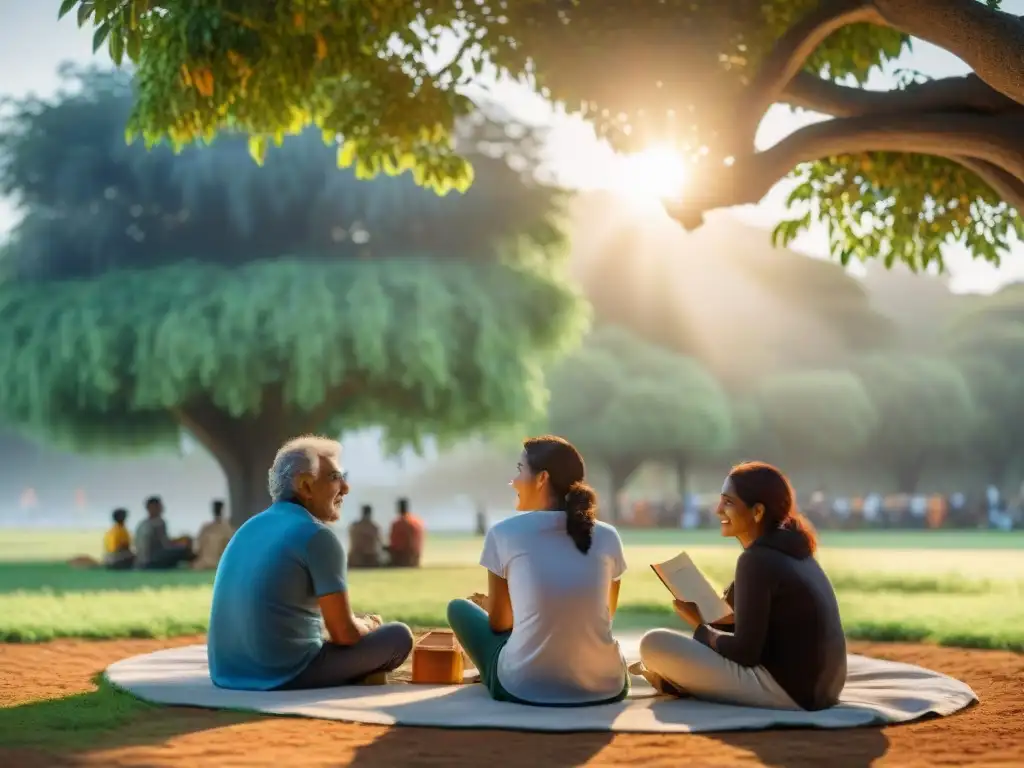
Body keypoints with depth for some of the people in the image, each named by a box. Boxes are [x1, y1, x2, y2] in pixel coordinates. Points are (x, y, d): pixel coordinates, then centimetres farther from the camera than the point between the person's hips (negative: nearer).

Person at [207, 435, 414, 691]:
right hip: (285, 676, -8)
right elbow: (345, 634, -11)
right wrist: (367, 627, 13)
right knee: (398, 637, 7)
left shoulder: (250, 528, 14)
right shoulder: (318, 536, -10)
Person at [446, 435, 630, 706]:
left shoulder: (504, 533, -2)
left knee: (459, 608, 24)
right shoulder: (608, 537, 6)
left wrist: (486, 602, 35)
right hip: (605, 689, 4)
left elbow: (500, 622, 9)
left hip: (524, 690, -4)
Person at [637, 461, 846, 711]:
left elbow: (744, 652, -15)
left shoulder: (757, 559, -16)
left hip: (786, 688, -10)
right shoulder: (792, 549, 11)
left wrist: (700, 626, 1)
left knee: (654, 644, -11)